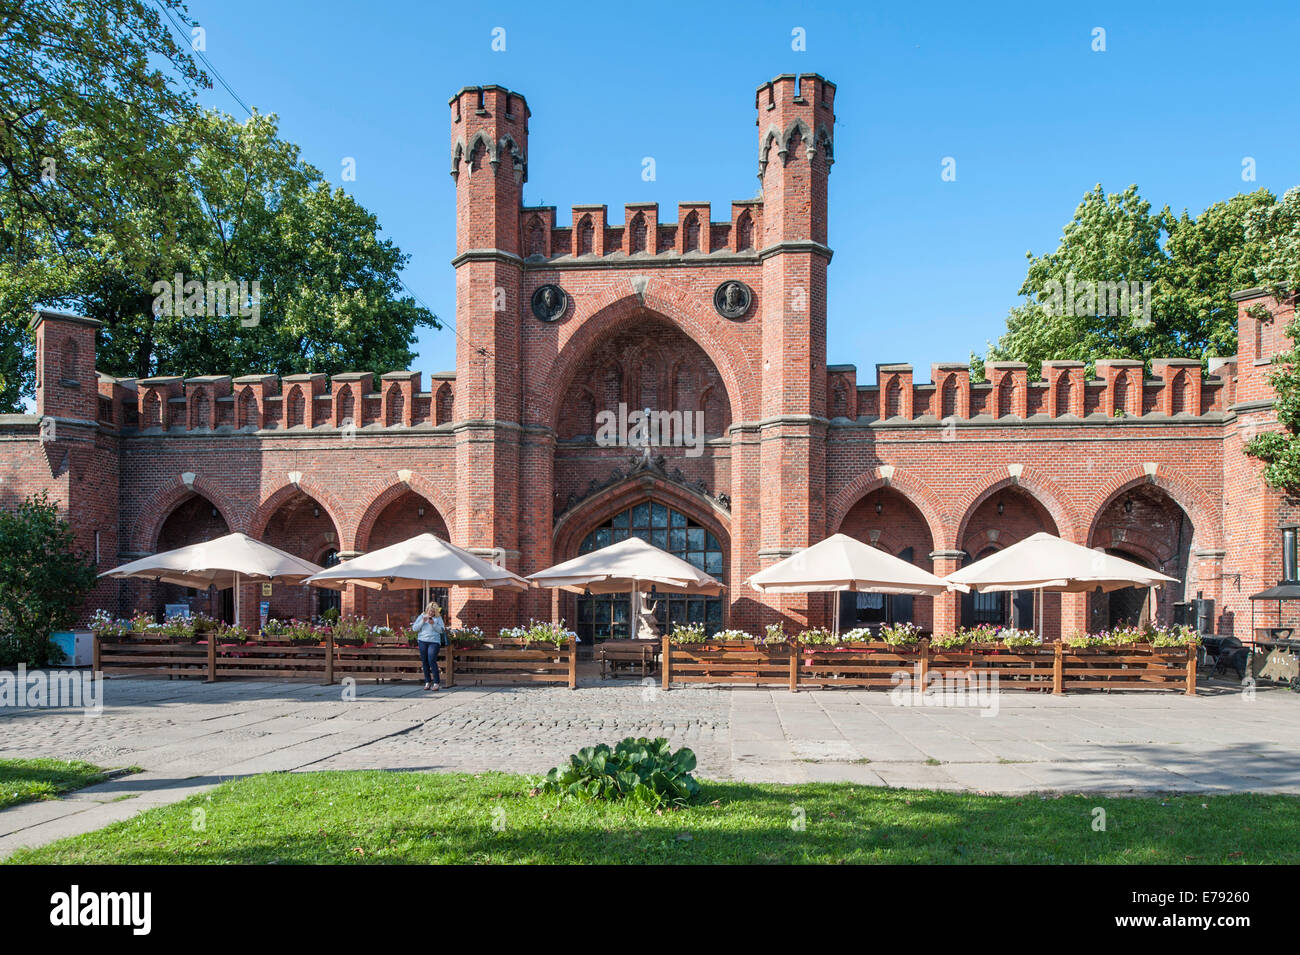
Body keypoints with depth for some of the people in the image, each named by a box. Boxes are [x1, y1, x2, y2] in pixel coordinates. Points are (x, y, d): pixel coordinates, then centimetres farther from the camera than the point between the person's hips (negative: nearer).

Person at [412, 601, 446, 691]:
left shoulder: (438, 618, 7)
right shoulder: (422, 616, 12)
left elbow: (442, 630, 0)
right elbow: (414, 628, 6)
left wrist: (433, 624, -12)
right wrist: (422, 621, -7)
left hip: (434, 641, -3)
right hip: (422, 641, 3)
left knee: (432, 660, -13)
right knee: (424, 661, 4)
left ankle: (436, 682, -9)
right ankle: (427, 681, 15)